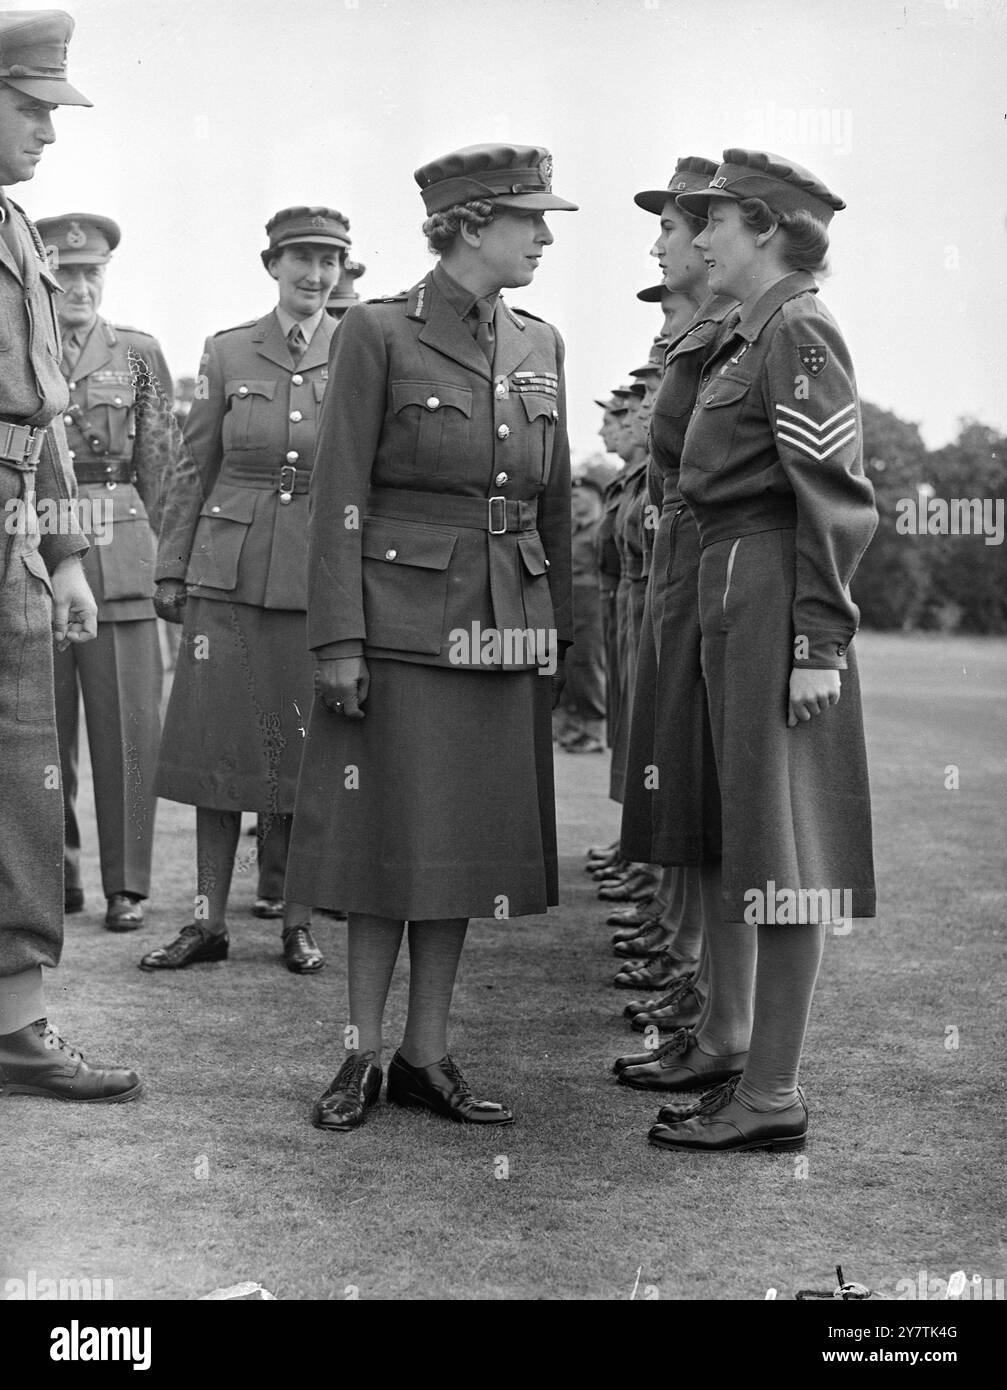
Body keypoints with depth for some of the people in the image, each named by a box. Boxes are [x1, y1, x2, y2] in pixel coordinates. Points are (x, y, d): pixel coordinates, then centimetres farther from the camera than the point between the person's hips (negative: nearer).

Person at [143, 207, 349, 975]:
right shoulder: (227, 351, 6)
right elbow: (195, 469, 9)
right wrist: (172, 567, 7)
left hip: (324, 575, -1)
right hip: (230, 571, 1)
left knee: (310, 752, 3)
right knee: (218, 742, 4)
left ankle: (299, 920, 16)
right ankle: (209, 919, 14)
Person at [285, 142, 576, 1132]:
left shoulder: (539, 345, 11)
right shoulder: (377, 334, -5)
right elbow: (339, 498, -7)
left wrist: (562, 632, 13)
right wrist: (338, 640, -13)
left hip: (505, 631, 5)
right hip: (404, 623, -5)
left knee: (469, 843, 8)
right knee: (389, 838, 0)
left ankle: (426, 1054, 18)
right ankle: (362, 1056, 14)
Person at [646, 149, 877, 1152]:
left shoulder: (797, 333, -12)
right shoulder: (746, 339, 17)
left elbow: (837, 499, -18)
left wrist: (818, 644, -21)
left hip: (773, 599, -10)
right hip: (734, 591, 10)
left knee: (780, 844, -6)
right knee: (757, 835, 16)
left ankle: (773, 1098, 1)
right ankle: (750, 1049, 28)